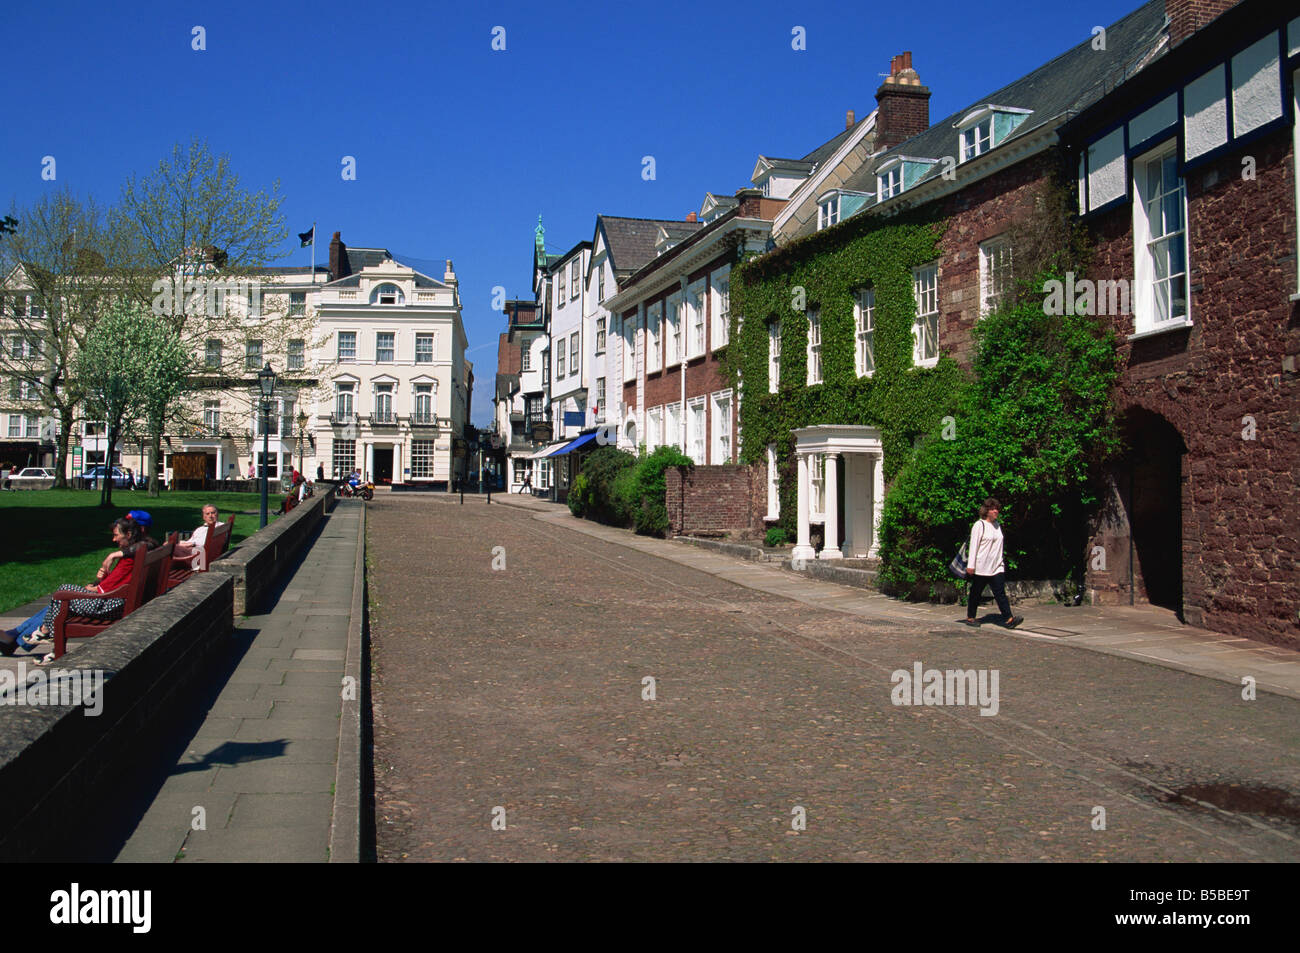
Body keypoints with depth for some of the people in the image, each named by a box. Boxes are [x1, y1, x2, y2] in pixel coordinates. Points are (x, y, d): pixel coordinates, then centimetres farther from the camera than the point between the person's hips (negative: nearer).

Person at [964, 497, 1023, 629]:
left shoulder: (998, 525, 14)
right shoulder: (979, 525, -7)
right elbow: (973, 545, -11)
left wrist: (1002, 562, 19)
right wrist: (970, 565, -15)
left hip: (996, 567, 5)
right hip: (981, 567, -5)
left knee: (1000, 592, -5)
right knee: (976, 593, 5)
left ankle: (1008, 619, -12)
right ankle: (970, 618, 17)